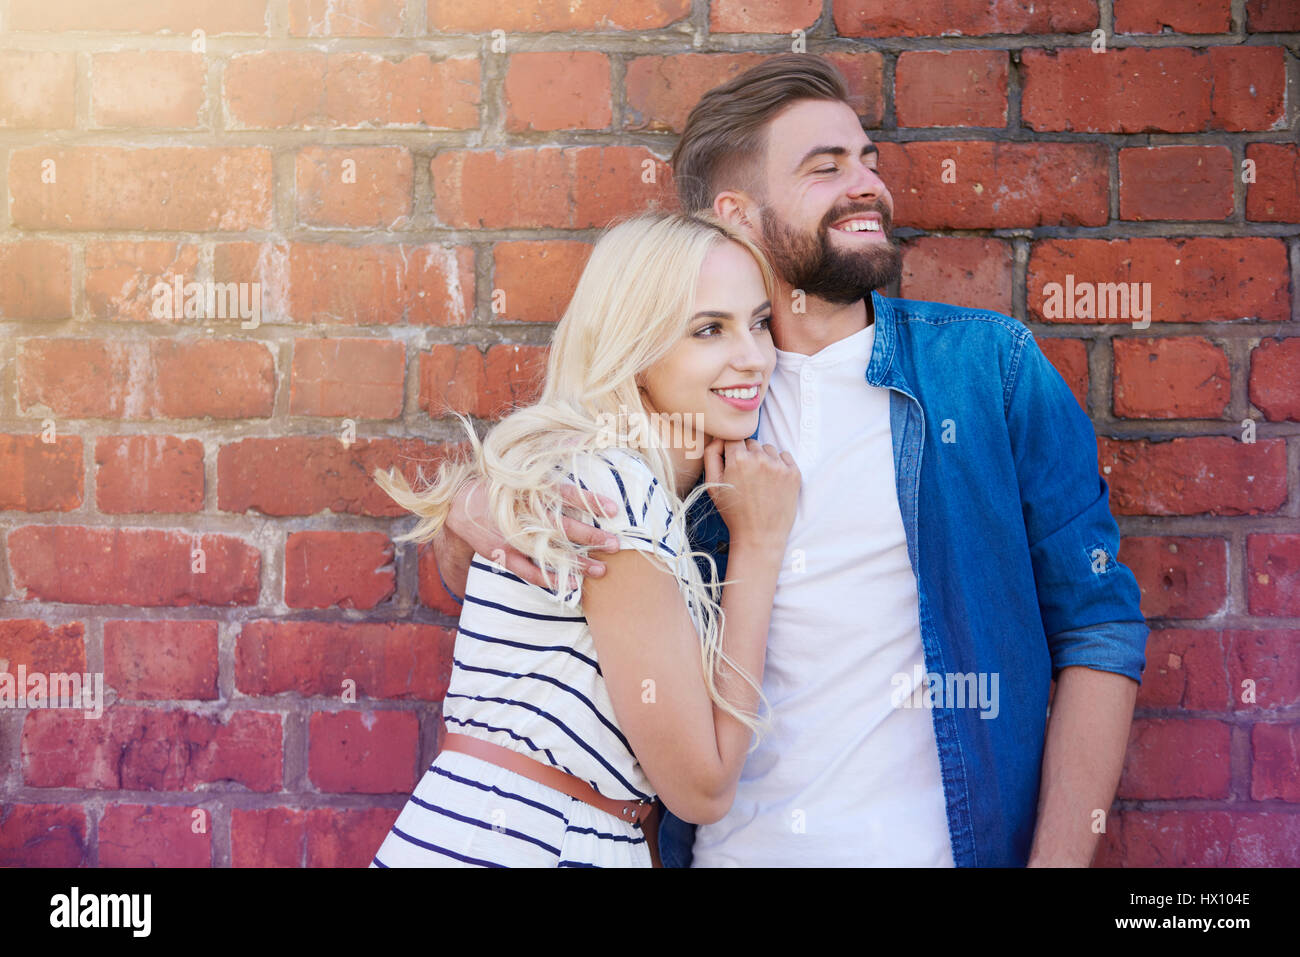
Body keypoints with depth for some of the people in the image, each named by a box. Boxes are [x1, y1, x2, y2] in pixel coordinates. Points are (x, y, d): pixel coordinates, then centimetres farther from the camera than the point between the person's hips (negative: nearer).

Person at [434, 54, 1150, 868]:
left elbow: (1100, 629, -5)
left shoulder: (992, 365, -4)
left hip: (941, 847, -2)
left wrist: (1058, 859, -15)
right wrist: (475, 516, -14)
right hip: (723, 846, 3)